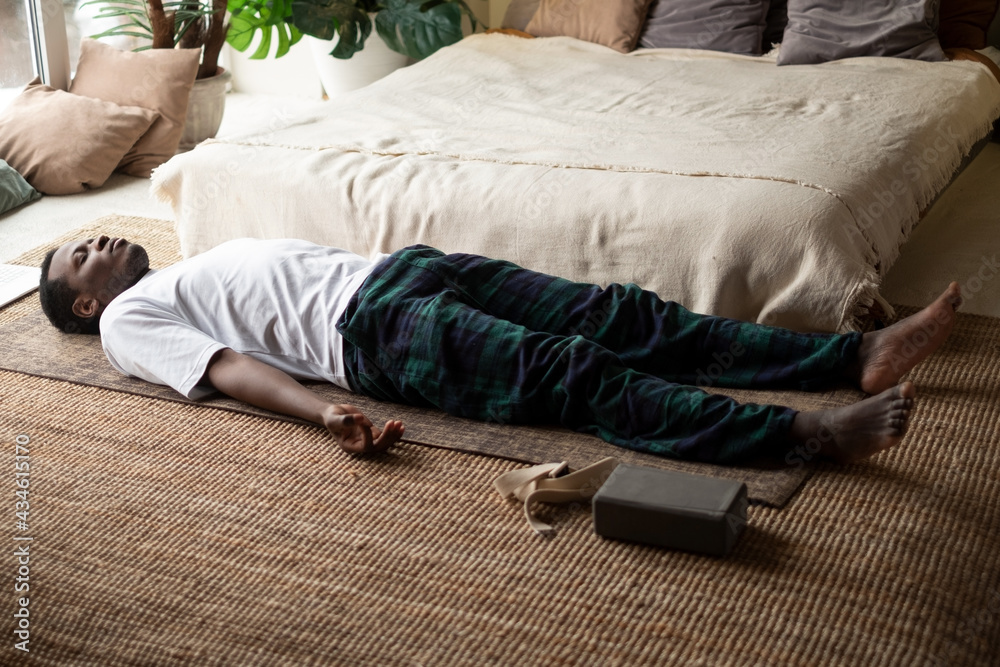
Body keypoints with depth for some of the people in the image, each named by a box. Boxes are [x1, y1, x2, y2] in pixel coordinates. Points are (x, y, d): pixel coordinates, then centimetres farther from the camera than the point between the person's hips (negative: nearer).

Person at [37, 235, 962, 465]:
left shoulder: (211, 257, 34)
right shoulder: (129, 319, 10)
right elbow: (228, 366, -8)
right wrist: (327, 413, -24)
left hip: (402, 266, 8)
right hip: (374, 330, -7)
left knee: (621, 316, -9)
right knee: (577, 373, -25)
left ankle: (859, 354, -16)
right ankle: (810, 434, -35)